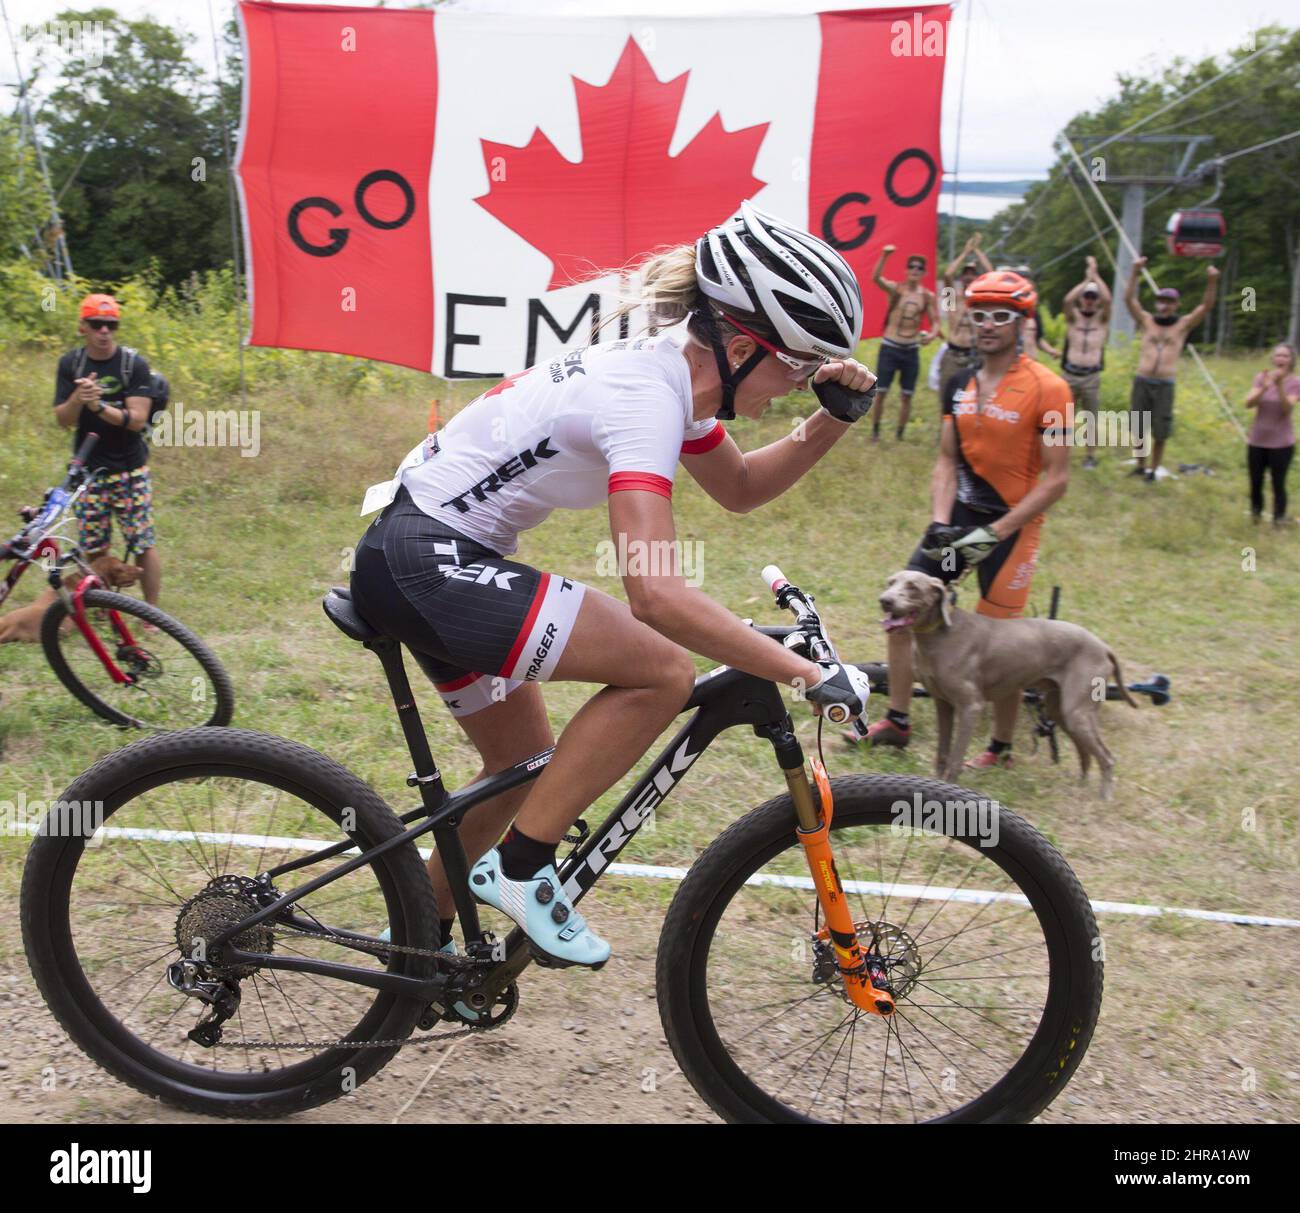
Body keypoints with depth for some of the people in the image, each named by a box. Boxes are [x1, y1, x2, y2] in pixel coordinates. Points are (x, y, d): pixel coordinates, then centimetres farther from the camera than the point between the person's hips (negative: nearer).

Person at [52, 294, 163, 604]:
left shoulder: (134, 364, -7)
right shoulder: (70, 364, 2)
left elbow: (137, 419, -14)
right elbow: (63, 420, -3)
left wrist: (99, 406, -29)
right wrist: (78, 399, -24)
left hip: (130, 471, -2)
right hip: (88, 471, 3)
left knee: (143, 544, -2)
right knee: (93, 549, 5)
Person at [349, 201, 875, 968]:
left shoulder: (673, 374, 4)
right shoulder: (645, 399, -24)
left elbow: (741, 488, 19)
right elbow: (657, 595, -35)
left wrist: (833, 421, 3)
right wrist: (807, 675, -32)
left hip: (437, 558, 10)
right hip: (427, 561, -10)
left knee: (526, 766, 21)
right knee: (663, 671, -19)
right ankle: (521, 867, -6)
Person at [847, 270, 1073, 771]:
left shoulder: (1047, 389, -14)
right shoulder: (958, 385, 5)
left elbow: (1056, 479, -15)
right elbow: (947, 461, 8)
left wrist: (995, 533, -19)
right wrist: (940, 523, -8)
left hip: (1010, 524, -6)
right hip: (959, 515, 6)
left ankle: (1001, 748, 19)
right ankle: (897, 722, 22)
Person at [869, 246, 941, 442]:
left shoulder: (928, 296, 2)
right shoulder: (895, 289, -5)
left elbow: (935, 322, 3)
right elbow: (876, 278, -23)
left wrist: (932, 334, -20)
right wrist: (884, 256, -39)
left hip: (911, 350, 2)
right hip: (890, 347, -2)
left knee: (907, 396, 6)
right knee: (881, 392, -2)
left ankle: (899, 435, 18)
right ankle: (875, 431, 12)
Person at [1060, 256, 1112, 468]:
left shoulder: (1102, 318, 6)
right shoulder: (1073, 317, 7)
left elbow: (1108, 299, -14)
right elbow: (1067, 300, -14)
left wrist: (1095, 275, -13)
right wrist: (1086, 279, -14)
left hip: (1092, 377, 0)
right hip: (1069, 374, 1)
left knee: (1092, 418, 2)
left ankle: (1091, 455, 9)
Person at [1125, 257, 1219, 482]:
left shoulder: (1183, 325, 6)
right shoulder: (1146, 320, 7)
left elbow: (1206, 305, -1)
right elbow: (1129, 298, 0)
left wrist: (1212, 281, -16)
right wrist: (1135, 272, -11)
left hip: (1164, 386, -1)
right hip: (1141, 382, 1)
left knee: (1160, 434, 2)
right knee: (1139, 430, 9)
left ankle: (1153, 471, 15)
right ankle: (1140, 467, 25)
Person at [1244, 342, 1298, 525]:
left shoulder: (1295, 382, -8)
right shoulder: (1261, 377, -1)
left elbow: (1287, 408, -21)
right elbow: (1249, 403, -13)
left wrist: (1279, 385, -32)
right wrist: (1264, 387, -29)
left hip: (1281, 442, -3)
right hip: (1257, 440, 3)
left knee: (1278, 483, -4)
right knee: (1256, 482, 11)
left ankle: (1279, 519, 6)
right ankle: (1256, 512, 31)